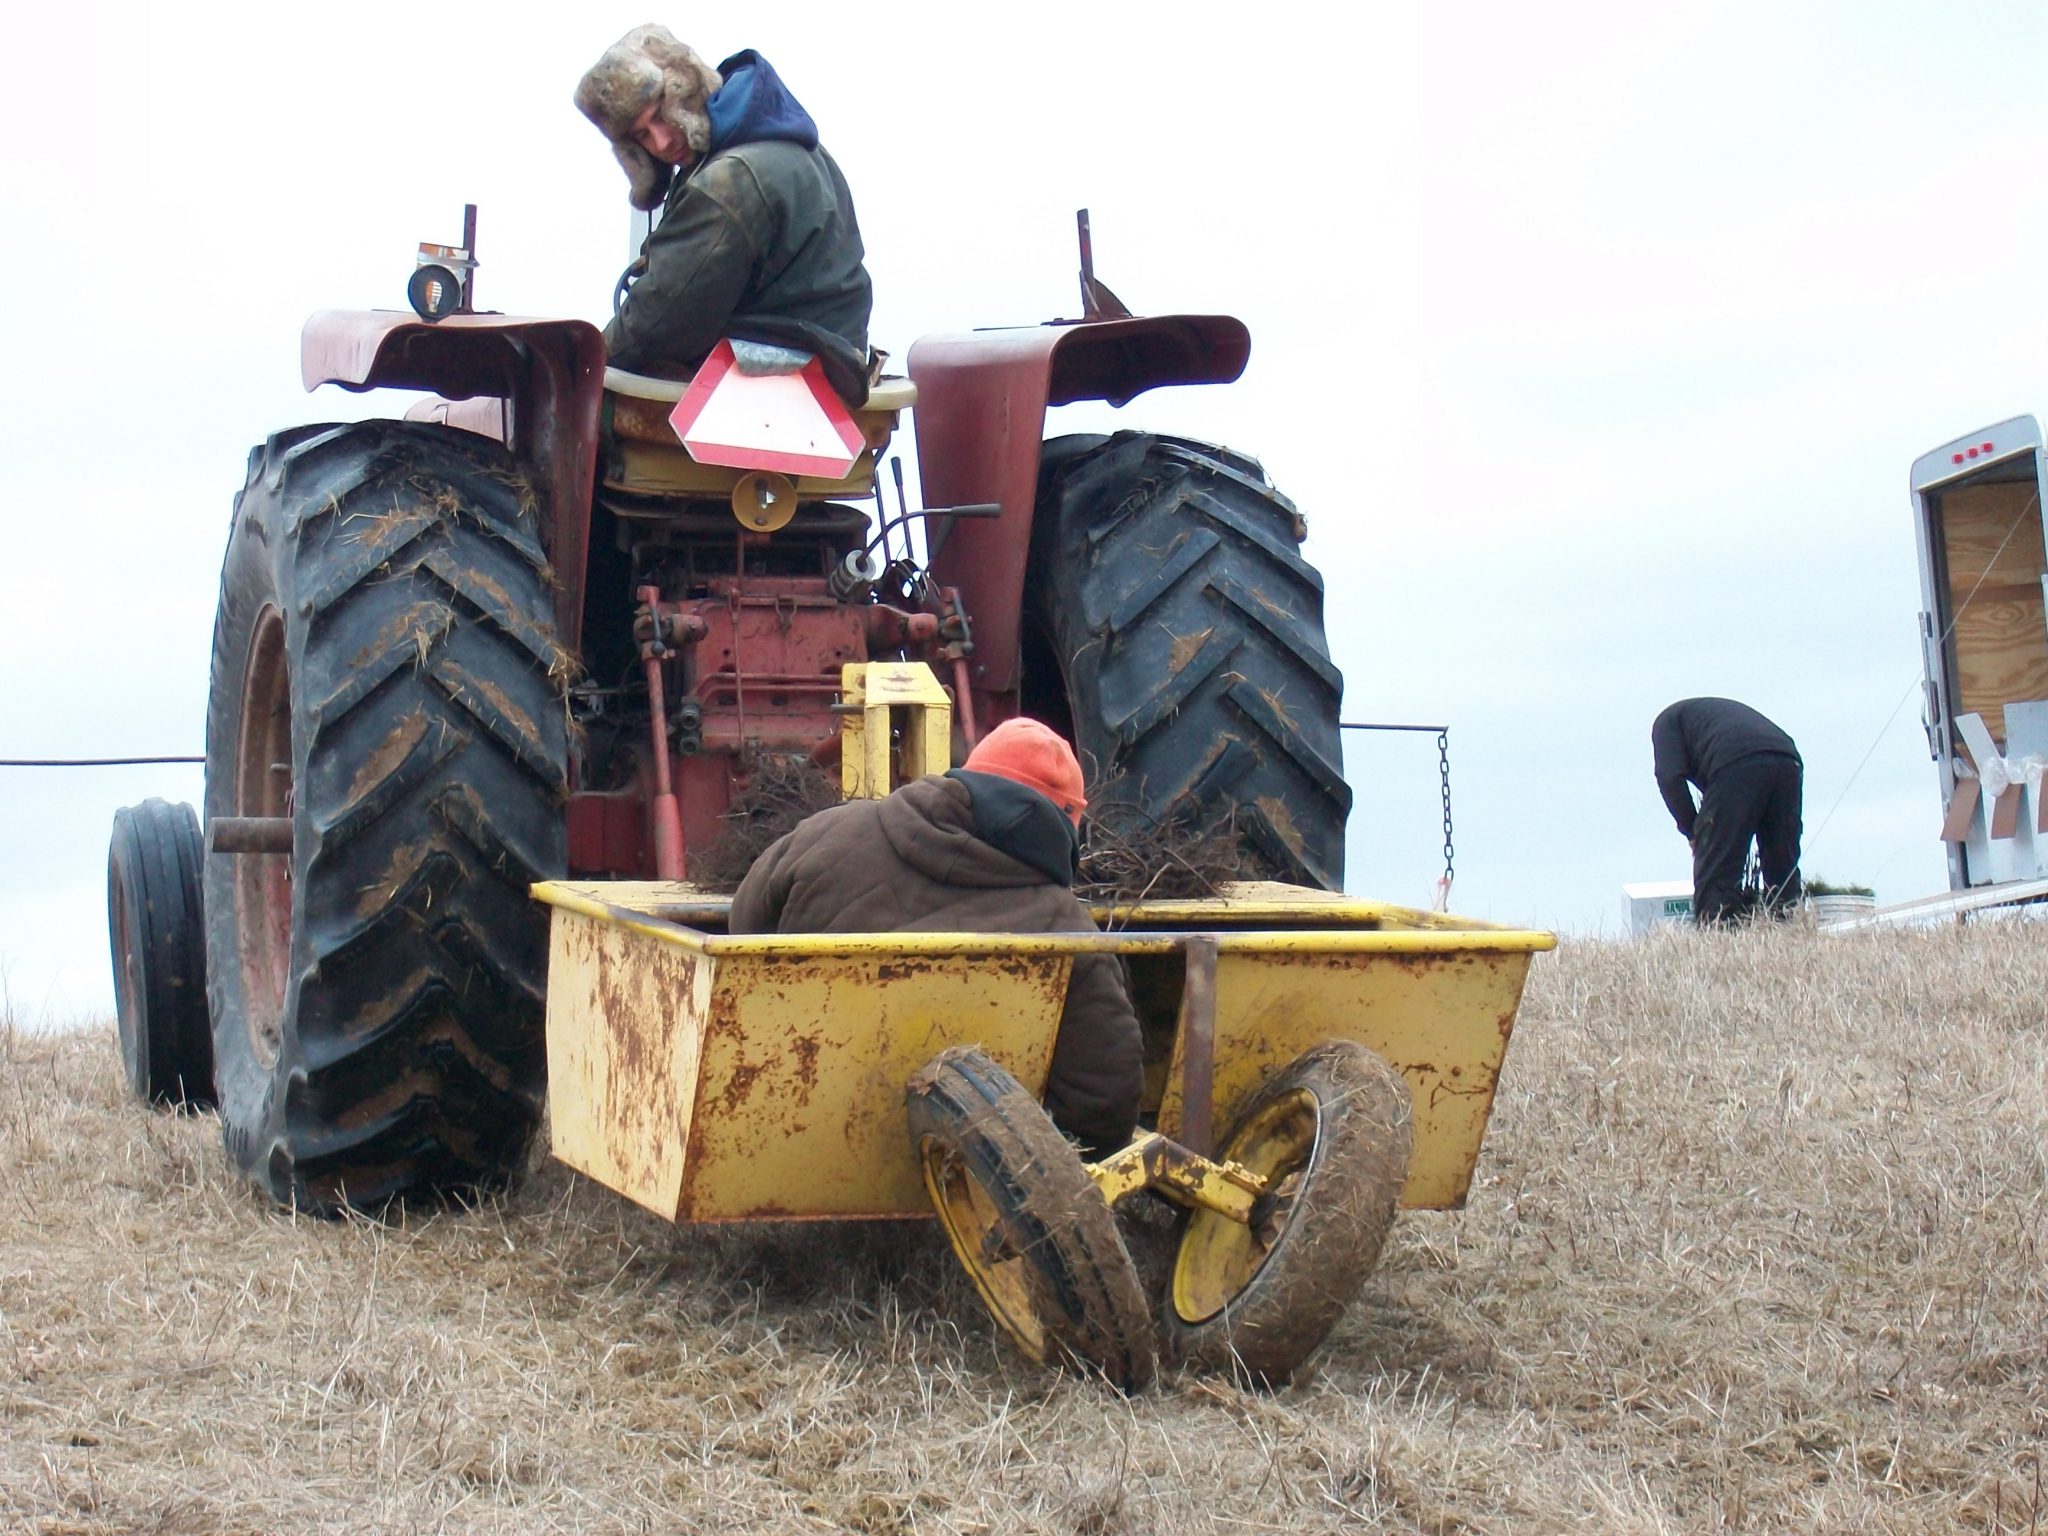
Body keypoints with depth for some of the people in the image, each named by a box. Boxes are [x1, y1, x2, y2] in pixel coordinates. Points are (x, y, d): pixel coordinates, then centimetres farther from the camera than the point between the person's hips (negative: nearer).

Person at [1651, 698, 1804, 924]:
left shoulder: (1667, 720, 27)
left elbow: (1671, 777, 7)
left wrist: (1691, 832, 13)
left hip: (1736, 766, -6)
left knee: (1716, 873, -1)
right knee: (1783, 870, 15)